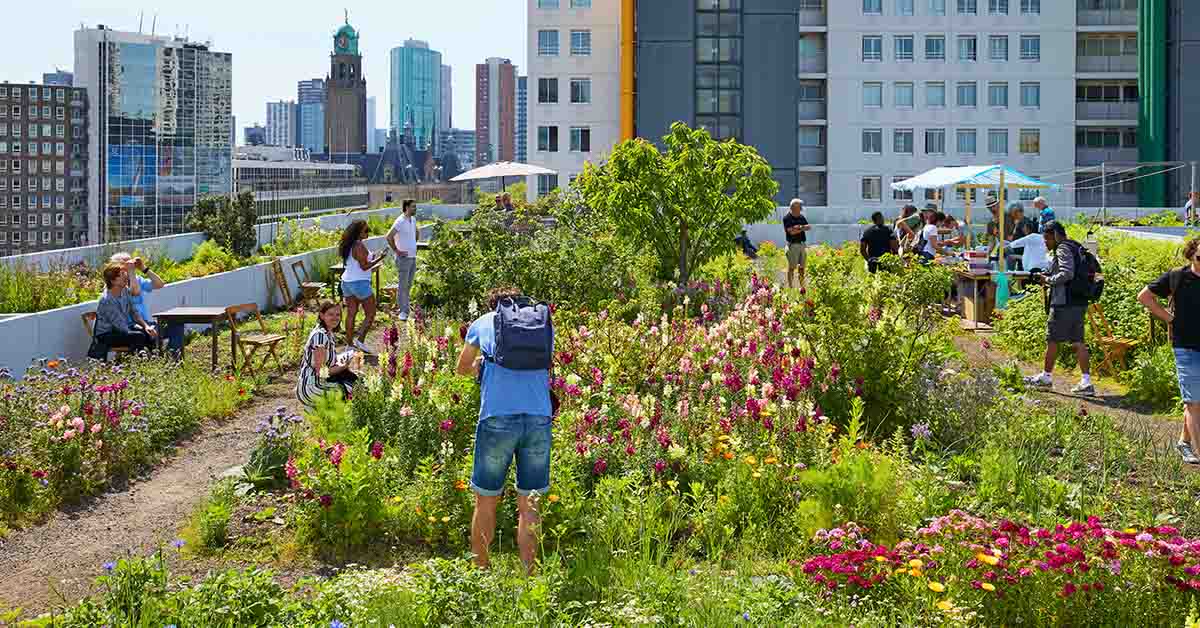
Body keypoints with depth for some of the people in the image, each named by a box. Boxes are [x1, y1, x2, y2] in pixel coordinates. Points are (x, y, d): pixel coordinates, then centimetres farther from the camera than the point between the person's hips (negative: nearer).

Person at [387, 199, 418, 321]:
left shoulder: (413, 219, 9)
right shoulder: (400, 221, -16)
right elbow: (389, 237, -21)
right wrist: (396, 250, -15)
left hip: (413, 257, 8)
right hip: (404, 258, -8)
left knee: (408, 285, 14)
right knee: (402, 285, -4)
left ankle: (401, 305, 25)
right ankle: (403, 311, -2)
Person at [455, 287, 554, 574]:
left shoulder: (483, 323, 14)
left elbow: (462, 368, 27)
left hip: (498, 418, -2)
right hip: (540, 418, 2)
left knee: (486, 501, 10)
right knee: (529, 504, 9)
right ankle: (527, 574, 10)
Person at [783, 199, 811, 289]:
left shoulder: (801, 217, 14)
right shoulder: (787, 218, -7)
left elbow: (809, 227, 5)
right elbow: (791, 231, -16)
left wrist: (800, 227, -12)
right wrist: (802, 228, -4)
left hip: (803, 244, 6)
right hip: (793, 245, -6)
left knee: (802, 267, 9)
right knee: (792, 267, -4)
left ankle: (802, 286, 14)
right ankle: (790, 286, -1)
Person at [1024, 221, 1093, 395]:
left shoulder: (1063, 249, -12)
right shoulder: (1076, 248, 18)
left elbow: (1066, 273, -24)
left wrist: (1048, 280, -10)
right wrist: (1049, 275, 11)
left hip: (1064, 303, -9)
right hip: (1079, 302, 9)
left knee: (1052, 339, 5)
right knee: (1078, 342, 6)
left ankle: (1045, 377, 18)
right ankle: (1086, 382, 1)